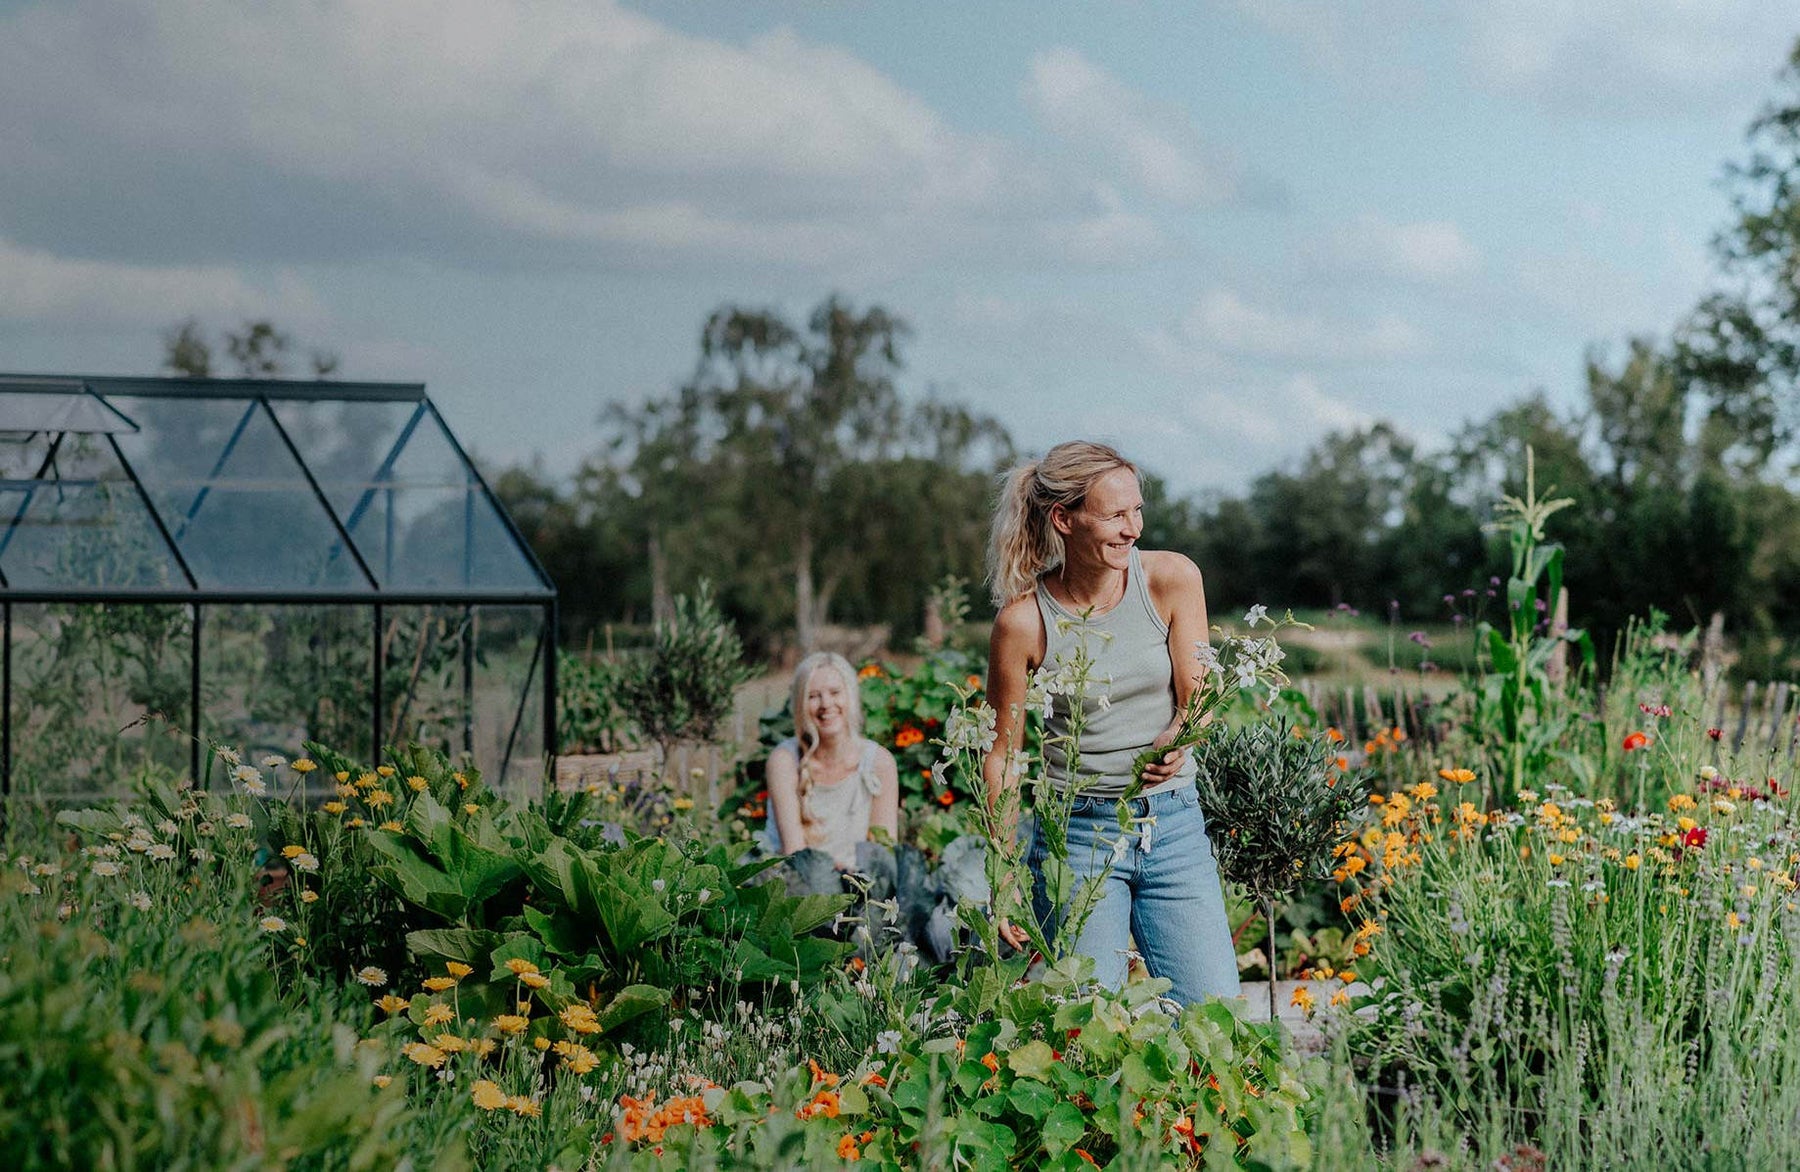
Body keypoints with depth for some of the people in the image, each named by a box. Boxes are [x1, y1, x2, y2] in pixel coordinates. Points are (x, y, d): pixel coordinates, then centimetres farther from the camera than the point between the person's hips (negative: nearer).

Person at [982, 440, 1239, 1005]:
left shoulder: (1172, 579, -6)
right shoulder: (1023, 620, -10)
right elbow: (1001, 756, -2)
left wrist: (1177, 738, -27)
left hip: (1173, 826, 2)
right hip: (1078, 831, -2)